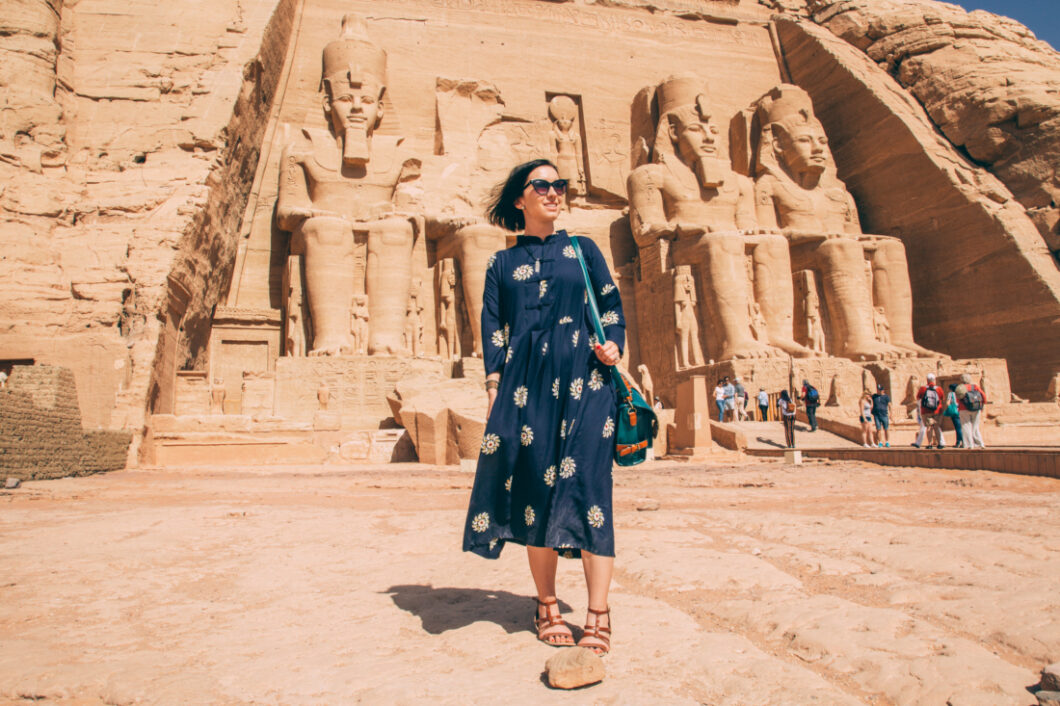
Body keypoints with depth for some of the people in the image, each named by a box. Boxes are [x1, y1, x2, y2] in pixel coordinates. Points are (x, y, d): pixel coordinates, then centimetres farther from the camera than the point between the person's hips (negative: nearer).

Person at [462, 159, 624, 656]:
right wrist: (494, 386, -2)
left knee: (585, 486, -9)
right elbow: (493, 328, 10)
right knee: (536, 488, 1)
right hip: (526, 383, 1)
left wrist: (613, 345, -6)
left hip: (583, 379, -1)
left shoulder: (583, 250, 15)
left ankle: (598, 616, -3)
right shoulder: (502, 263, 16)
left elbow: (612, 306, 14)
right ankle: (547, 606, 16)